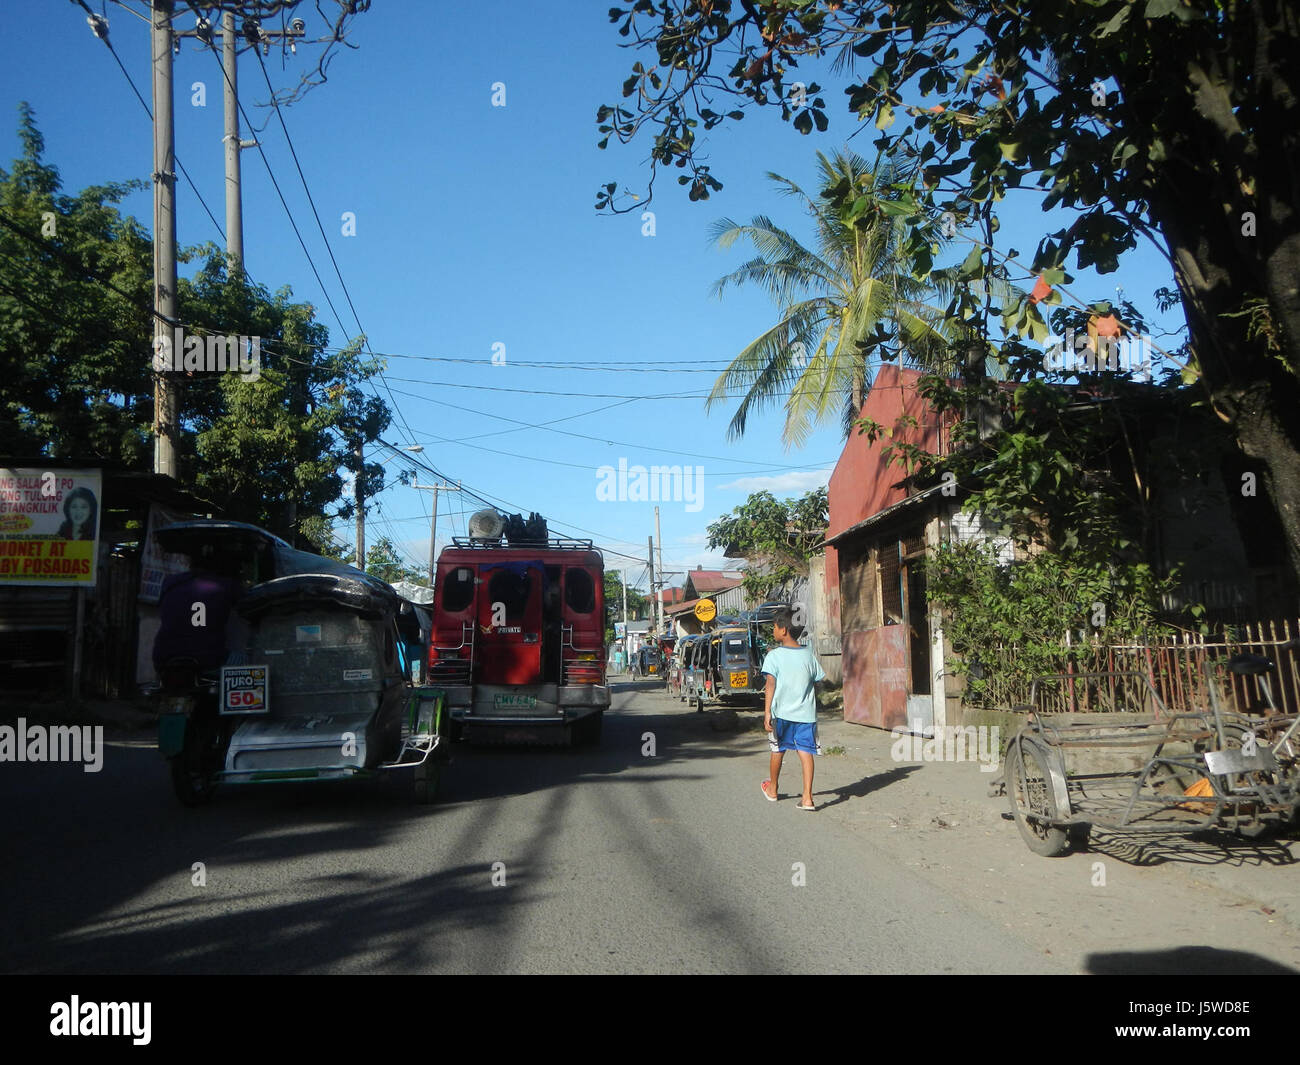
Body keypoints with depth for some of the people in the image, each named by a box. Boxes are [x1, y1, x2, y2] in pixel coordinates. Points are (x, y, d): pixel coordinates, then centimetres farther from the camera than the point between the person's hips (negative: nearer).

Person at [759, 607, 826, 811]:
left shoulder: (774, 655, -7)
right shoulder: (808, 655, 4)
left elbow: (771, 685, -13)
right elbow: (819, 679, 11)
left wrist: (767, 712, -14)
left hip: (781, 711, -2)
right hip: (806, 712, 2)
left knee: (777, 750, 15)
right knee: (805, 752, 2)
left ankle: (772, 790, 34)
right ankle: (807, 798, -6)